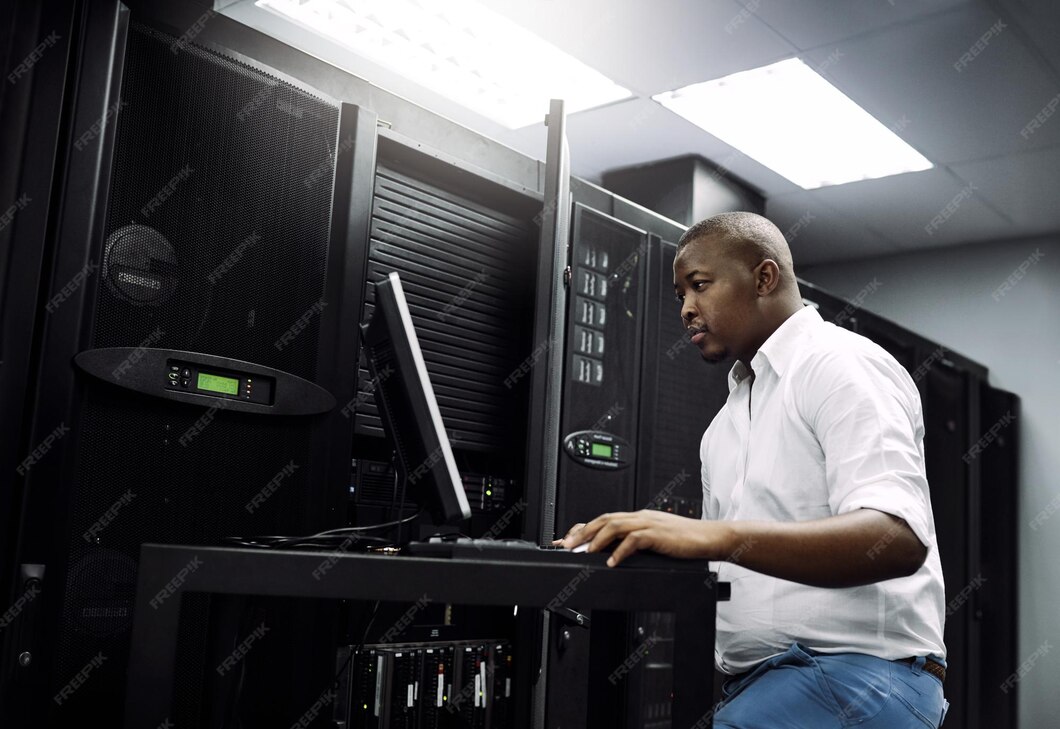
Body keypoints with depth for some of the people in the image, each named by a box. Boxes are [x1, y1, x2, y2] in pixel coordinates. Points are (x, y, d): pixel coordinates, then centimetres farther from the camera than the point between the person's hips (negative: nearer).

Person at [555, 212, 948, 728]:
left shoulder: (842, 365, -6)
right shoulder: (724, 425, 20)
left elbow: (897, 539, -21)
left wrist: (717, 534, -32)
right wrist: (614, 544, 1)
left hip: (859, 671, -7)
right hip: (751, 681, 8)